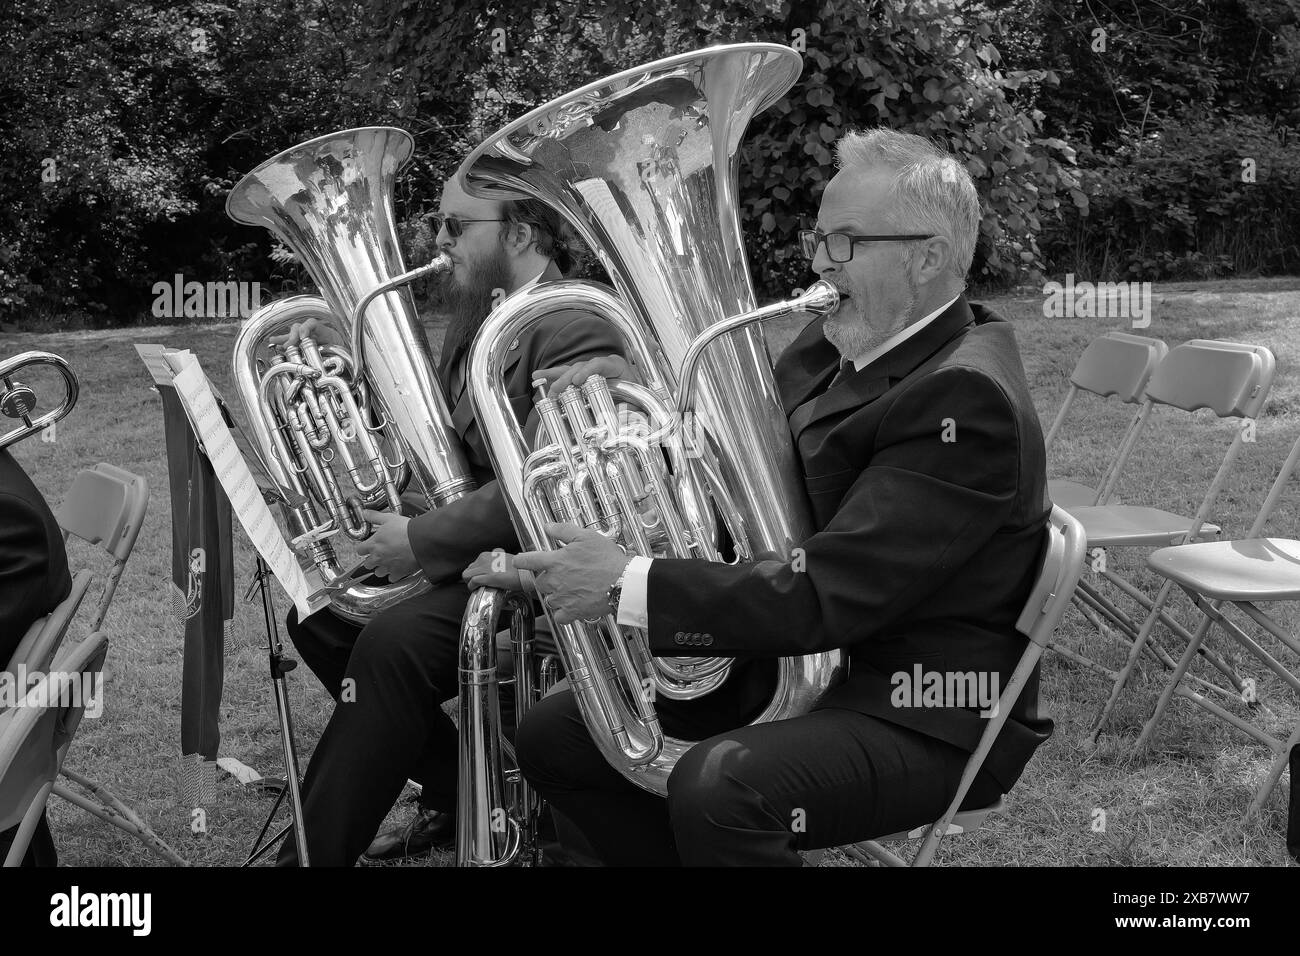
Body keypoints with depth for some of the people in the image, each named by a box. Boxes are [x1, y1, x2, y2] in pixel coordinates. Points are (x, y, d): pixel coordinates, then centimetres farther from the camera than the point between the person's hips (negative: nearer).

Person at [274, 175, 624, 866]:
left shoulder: (576, 329, -18)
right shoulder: (474, 315, 13)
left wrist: (422, 540, -23)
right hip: (475, 546, 10)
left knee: (393, 643, -29)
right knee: (319, 617, 2)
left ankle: (311, 853, -18)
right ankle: (456, 794, 11)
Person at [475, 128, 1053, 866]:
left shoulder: (966, 397, -21)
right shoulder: (835, 348, 7)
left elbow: (830, 594, -28)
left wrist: (629, 587, -26)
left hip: (925, 714, -9)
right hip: (806, 665, 9)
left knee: (719, 787, -36)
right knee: (555, 737, 6)